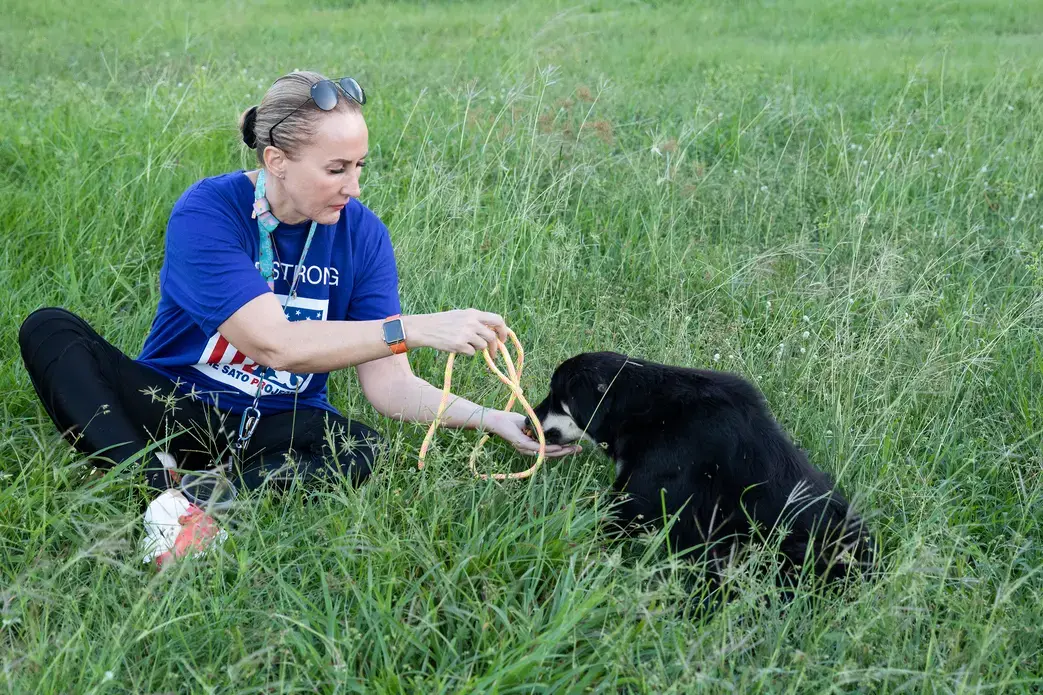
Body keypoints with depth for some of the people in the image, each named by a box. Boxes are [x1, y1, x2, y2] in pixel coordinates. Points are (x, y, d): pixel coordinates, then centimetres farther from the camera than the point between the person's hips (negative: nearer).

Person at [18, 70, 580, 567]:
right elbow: (275, 343, -31)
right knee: (50, 330, -24)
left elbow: (388, 386, -9)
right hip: (171, 404, -2)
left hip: (274, 428, 2)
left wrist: (492, 420, -24)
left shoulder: (361, 233, -7)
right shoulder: (207, 212, -19)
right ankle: (162, 486, -40)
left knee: (363, 448, -29)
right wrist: (417, 329, -35)